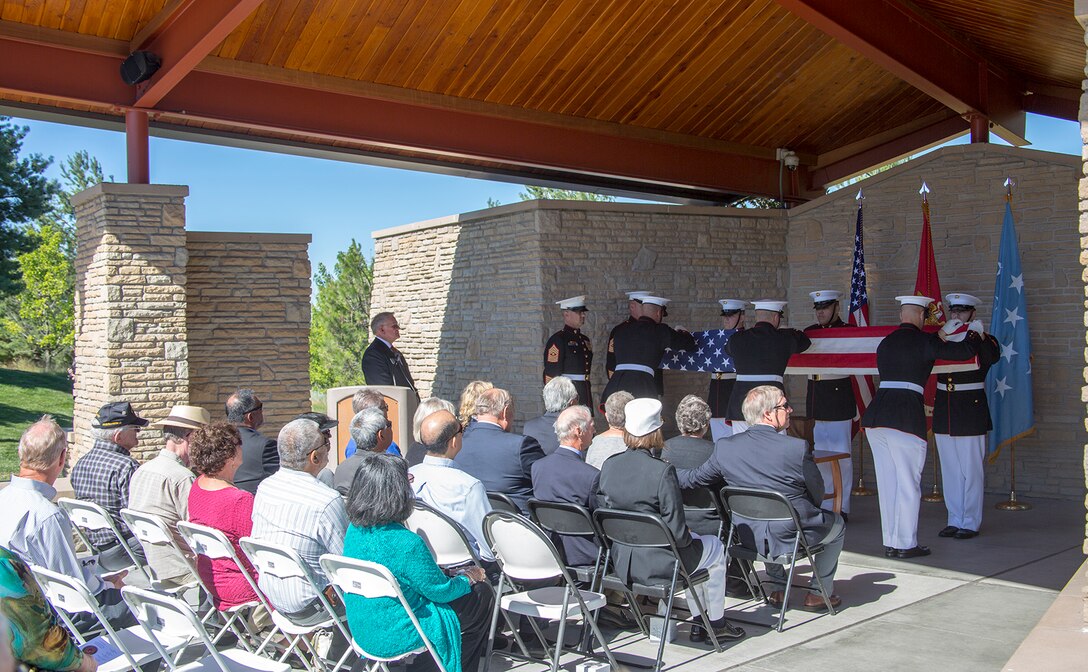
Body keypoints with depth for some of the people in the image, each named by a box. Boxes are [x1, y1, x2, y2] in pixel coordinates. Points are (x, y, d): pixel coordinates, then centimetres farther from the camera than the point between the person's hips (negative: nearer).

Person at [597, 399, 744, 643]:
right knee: (715, 547, 24)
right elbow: (677, 533, -21)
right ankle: (716, 623, 36)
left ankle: (699, 624, 39)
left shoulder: (609, 465, -6)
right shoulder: (662, 471, -23)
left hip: (622, 563, 6)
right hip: (658, 565, -6)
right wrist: (688, 538, 4)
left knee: (693, 542, 33)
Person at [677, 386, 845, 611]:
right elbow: (818, 495, -9)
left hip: (750, 537, 4)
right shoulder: (797, 448, -21)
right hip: (792, 537, -4)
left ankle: (779, 589, 40)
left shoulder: (725, 447, -10)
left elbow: (695, 477, 4)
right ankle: (820, 593, 31)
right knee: (837, 524, 27)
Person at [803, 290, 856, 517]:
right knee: (819, 454, 8)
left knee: (842, 455, -1)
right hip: (815, 399, 5)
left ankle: (842, 507, 7)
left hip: (839, 398, -5)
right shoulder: (809, 332, 12)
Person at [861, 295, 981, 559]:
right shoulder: (922, 341, -3)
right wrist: (975, 334, 22)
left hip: (875, 416, 6)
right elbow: (965, 351, 1)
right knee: (908, 483, 3)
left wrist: (941, 334, 39)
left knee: (887, 481, 12)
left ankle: (890, 542, 18)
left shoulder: (886, 342, 16)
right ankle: (905, 544, 8)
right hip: (905, 418, -6)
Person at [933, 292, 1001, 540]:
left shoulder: (983, 341, -4)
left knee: (971, 471, 1)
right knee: (949, 471, 11)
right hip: (944, 412, 5)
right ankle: (955, 520, 21)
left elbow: (991, 359, -26)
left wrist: (979, 337, -40)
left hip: (971, 412, -5)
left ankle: (971, 523, 10)